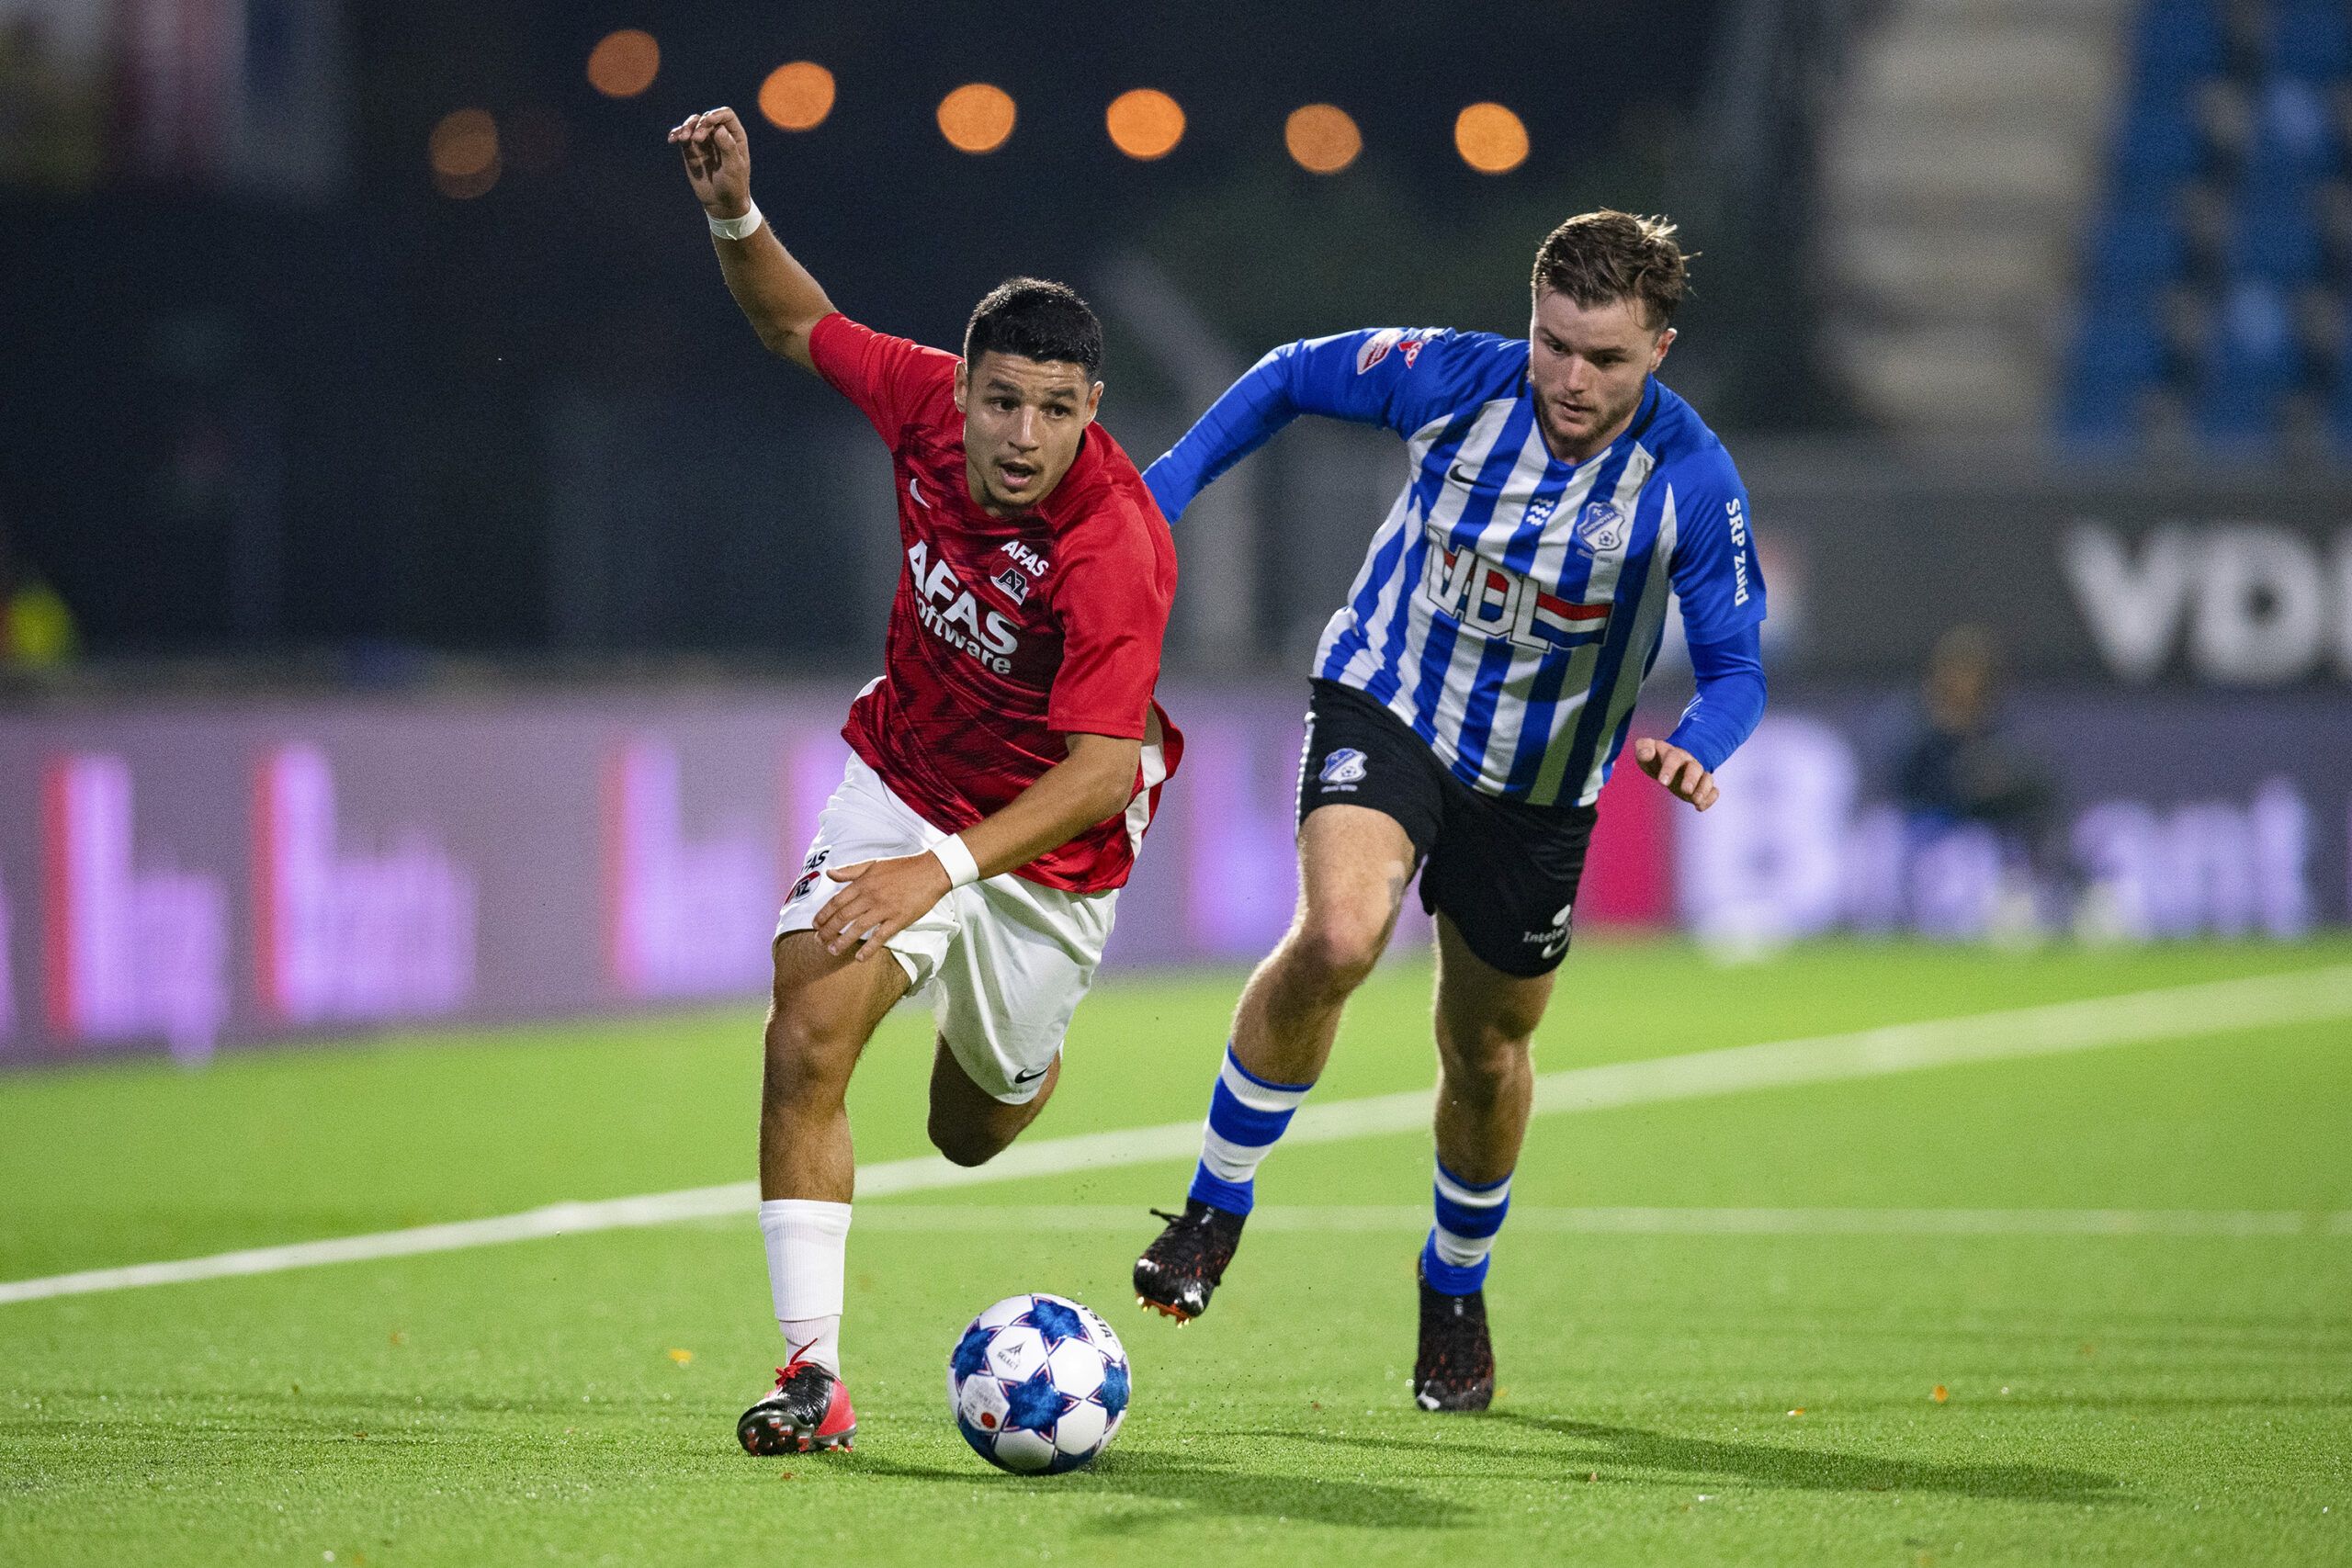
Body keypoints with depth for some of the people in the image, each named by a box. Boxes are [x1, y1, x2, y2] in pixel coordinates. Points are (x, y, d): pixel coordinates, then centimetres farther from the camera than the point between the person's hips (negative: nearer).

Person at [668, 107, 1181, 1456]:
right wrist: (735, 218, -12)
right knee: (808, 1041, -20)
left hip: (1048, 843, -3)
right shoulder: (925, 399, -18)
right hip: (902, 780, 3)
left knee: (974, 1132, 16)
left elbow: (1103, 773, -37)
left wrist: (945, 868, -47)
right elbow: (802, 327, 5)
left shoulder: (1116, 553, -34)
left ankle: (1021, 1053, 57)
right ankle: (816, 1371, -15)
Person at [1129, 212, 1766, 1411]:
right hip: (1386, 702, -1)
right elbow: (1288, 377, 1)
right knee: (1337, 939, -28)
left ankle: (1455, 1291, 40)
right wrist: (1162, 493, -5)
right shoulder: (1451, 380, -18)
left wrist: (1693, 749, -36)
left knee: (1486, 1051, 12)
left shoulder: (1692, 484, -19)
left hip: (1538, 783, 1)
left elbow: (1734, 667, -14)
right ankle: (1214, 1211, -9)